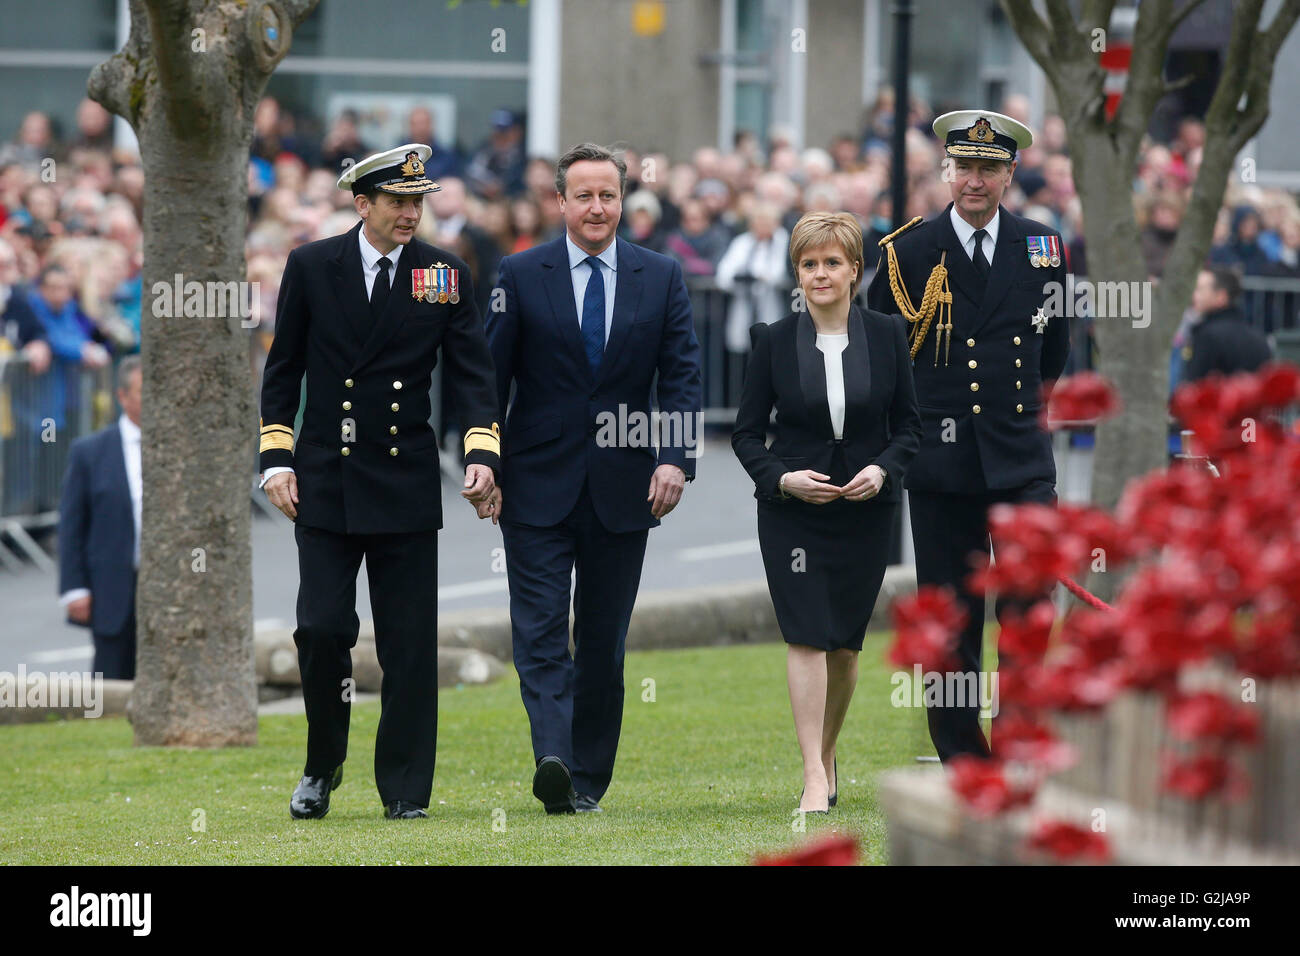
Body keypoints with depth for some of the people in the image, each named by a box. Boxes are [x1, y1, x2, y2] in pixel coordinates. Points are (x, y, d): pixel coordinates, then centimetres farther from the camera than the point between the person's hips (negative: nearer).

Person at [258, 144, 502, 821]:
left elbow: (471, 371, 1)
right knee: (321, 629, -6)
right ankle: (322, 765, 15)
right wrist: (277, 459, 0)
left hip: (407, 482, 0)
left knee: (409, 644, 0)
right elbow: (283, 368, 8)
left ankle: (404, 789, 7)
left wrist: (482, 454, -14)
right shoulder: (311, 267, 2)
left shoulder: (446, 275, 3)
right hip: (324, 480, 0)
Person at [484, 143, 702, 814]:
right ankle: (552, 763, -25)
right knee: (542, 633, -13)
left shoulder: (661, 277, 6)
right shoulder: (521, 275, 1)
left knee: (604, 644, 7)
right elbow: (490, 377, 2)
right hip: (539, 486, -2)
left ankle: (588, 780, 14)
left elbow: (682, 374, 3)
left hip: (623, 492, 2)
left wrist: (676, 458, -11)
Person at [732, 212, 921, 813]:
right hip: (792, 511, -2)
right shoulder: (774, 342, -2)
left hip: (867, 509, 2)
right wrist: (782, 477, -15)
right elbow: (747, 432, 3)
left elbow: (908, 425, 7)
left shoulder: (887, 335, 1)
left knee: (845, 642, 7)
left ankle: (827, 756, 28)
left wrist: (882, 470, -12)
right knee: (806, 635, -12)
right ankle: (814, 777, -14)